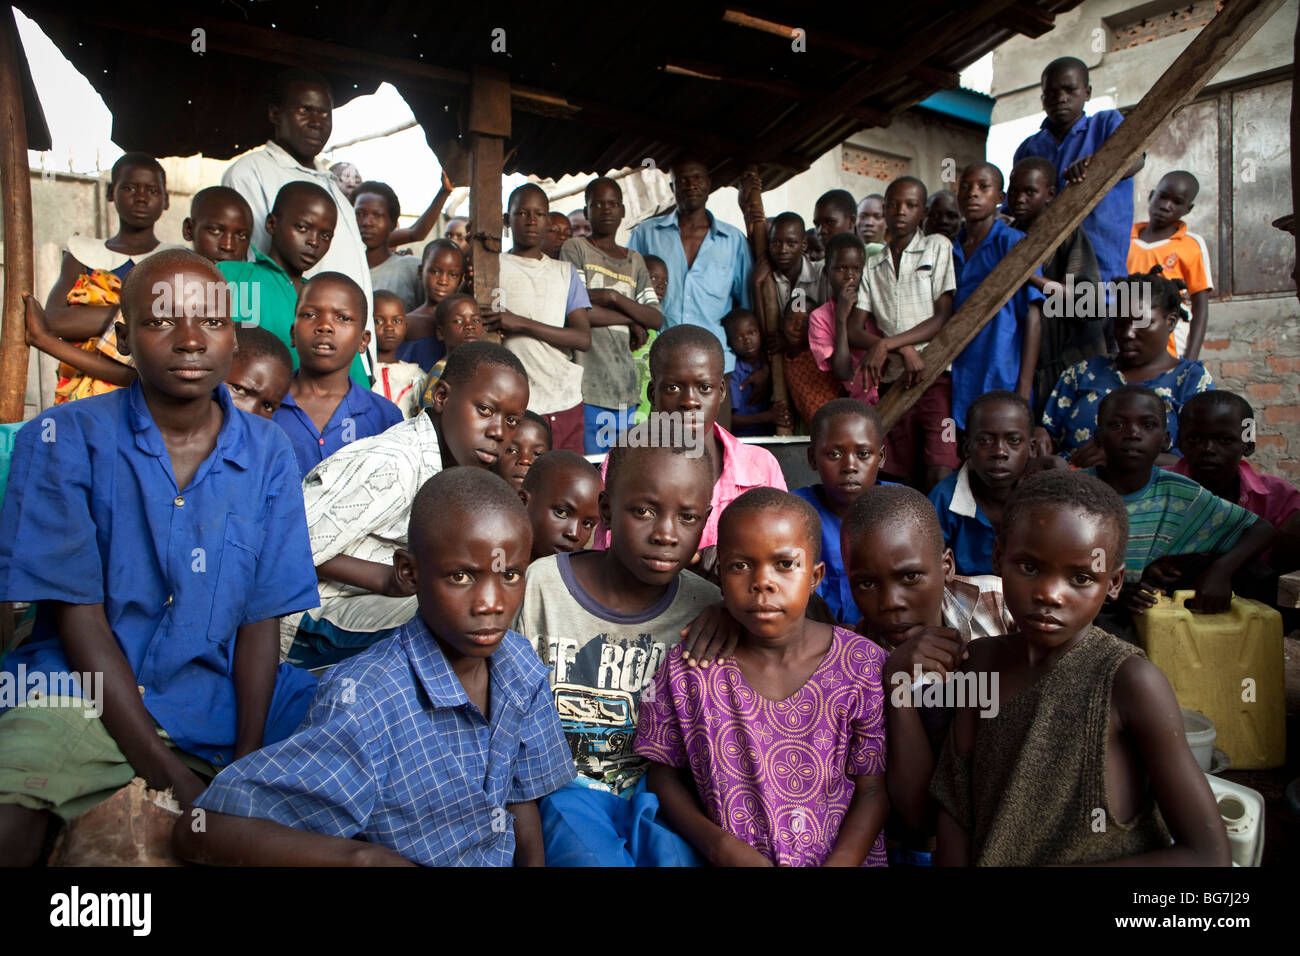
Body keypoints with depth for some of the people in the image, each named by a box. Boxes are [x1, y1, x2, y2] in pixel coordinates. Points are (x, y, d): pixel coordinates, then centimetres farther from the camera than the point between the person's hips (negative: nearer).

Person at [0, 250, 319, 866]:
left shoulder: (268, 455, 4)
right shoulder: (64, 440, -3)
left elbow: (261, 618, 1)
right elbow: (80, 618, -7)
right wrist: (166, 774, -15)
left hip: (215, 707, 4)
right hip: (81, 695, -4)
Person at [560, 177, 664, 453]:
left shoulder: (635, 260, 19)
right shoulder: (574, 249, 4)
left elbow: (657, 320, 8)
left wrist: (614, 297, -7)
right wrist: (632, 319, 0)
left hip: (626, 388, 5)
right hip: (589, 386, -5)